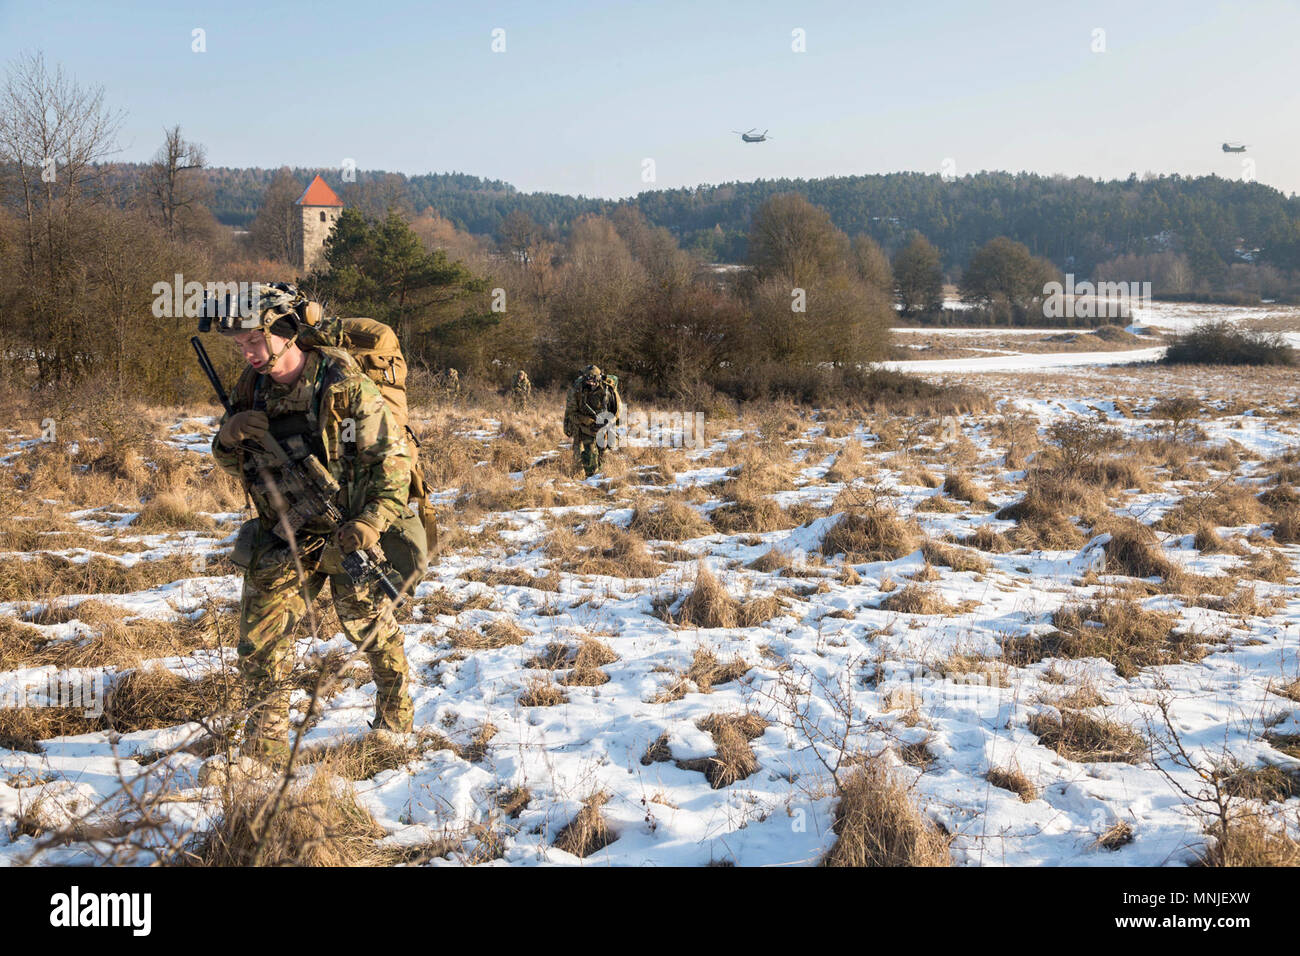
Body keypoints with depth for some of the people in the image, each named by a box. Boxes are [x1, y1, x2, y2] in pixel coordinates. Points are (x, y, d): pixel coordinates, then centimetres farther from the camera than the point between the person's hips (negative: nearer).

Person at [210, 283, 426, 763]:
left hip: (346, 534, -4)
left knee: (369, 626, 12)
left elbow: (393, 455, -15)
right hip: (282, 538, 4)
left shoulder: (343, 385, -19)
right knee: (260, 639, -1)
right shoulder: (252, 387, -2)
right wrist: (229, 436, -14)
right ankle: (263, 749, 10)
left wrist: (373, 520, -26)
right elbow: (230, 462, 10)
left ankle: (396, 712, 38)